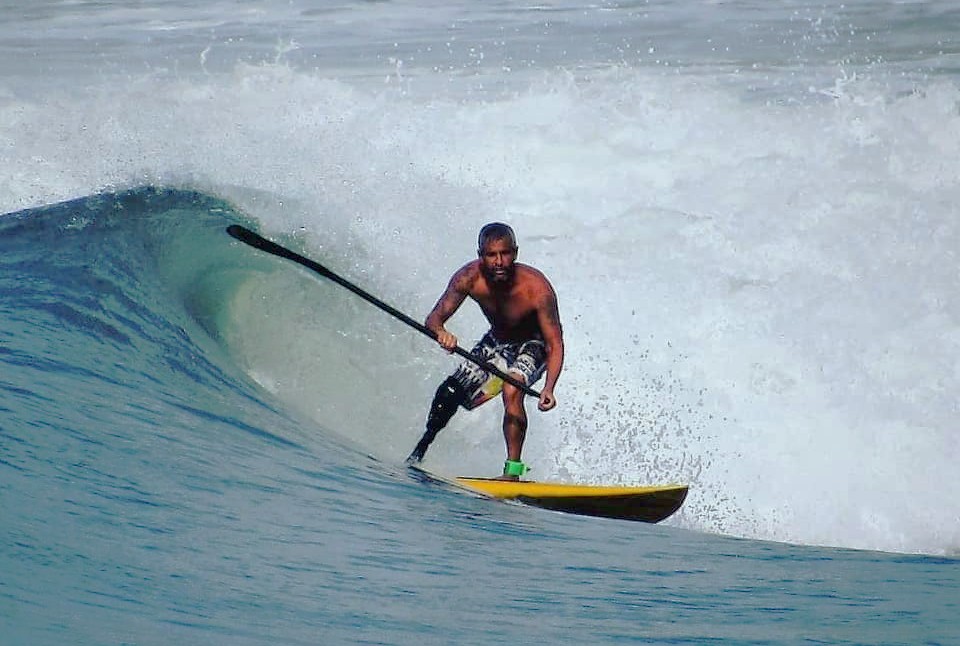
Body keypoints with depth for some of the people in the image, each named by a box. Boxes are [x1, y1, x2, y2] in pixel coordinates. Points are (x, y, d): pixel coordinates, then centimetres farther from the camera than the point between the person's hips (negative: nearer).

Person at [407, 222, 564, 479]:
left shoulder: (537, 288, -35)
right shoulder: (470, 277, -25)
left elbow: (555, 344, -33)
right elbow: (434, 318, -22)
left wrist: (549, 388, -49)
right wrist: (441, 332, -48)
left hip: (533, 346, -4)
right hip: (496, 342, 4)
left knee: (511, 389, -32)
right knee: (449, 393, -3)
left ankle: (513, 470, -26)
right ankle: (420, 450, 26)